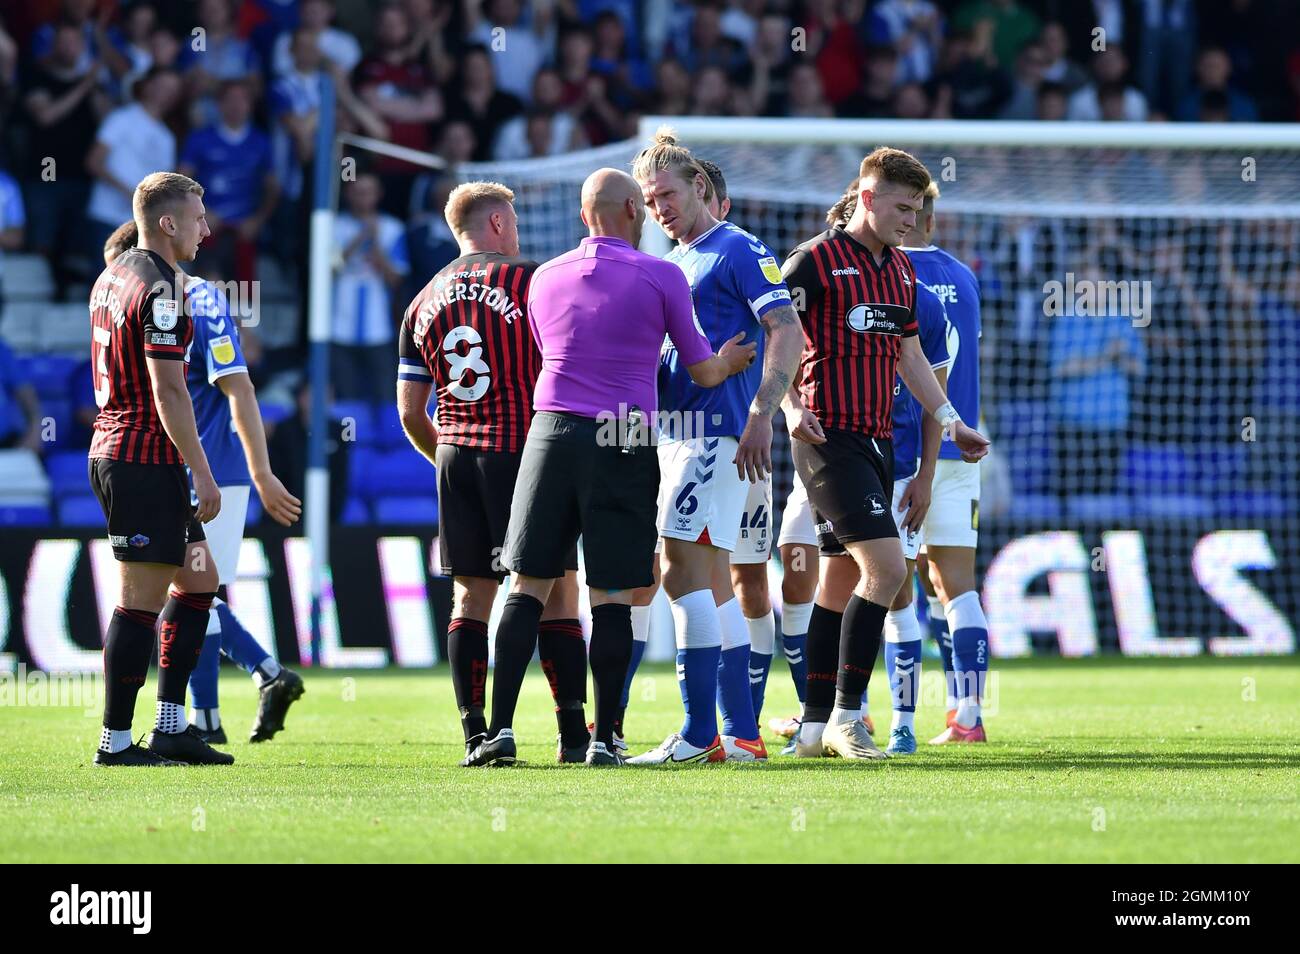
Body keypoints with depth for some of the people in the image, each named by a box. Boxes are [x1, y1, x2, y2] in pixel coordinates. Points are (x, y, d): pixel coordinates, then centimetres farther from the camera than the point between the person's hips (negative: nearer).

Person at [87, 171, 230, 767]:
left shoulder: (111, 277, 15)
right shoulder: (157, 289, -16)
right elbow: (168, 390, -20)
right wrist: (202, 473, -17)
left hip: (111, 447, 10)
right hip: (146, 462, -10)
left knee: (198, 579, 14)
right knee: (142, 599, -6)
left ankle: (171, 725, 13)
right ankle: (116, 741, -3)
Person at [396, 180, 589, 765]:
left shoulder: (424, 303, 12)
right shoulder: (529, 281, -3)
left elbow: (410, 413, 13)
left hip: (454, 455, 5)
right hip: (523, 451, -5)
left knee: (470, 598, 6)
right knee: (555, 592, -1)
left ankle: (474, 734, 1)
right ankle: (574, 733, -5)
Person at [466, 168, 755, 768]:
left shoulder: (546, 279, 11)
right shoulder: (661, 277, -1)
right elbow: (702, 372, 7)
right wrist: (728, 362, 31)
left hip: (552, 433, 3)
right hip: (625, 443, -3)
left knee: (528, 587, 4)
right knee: (612, 596, 1)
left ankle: (500, 730, -2)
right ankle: (604, 738, 1)